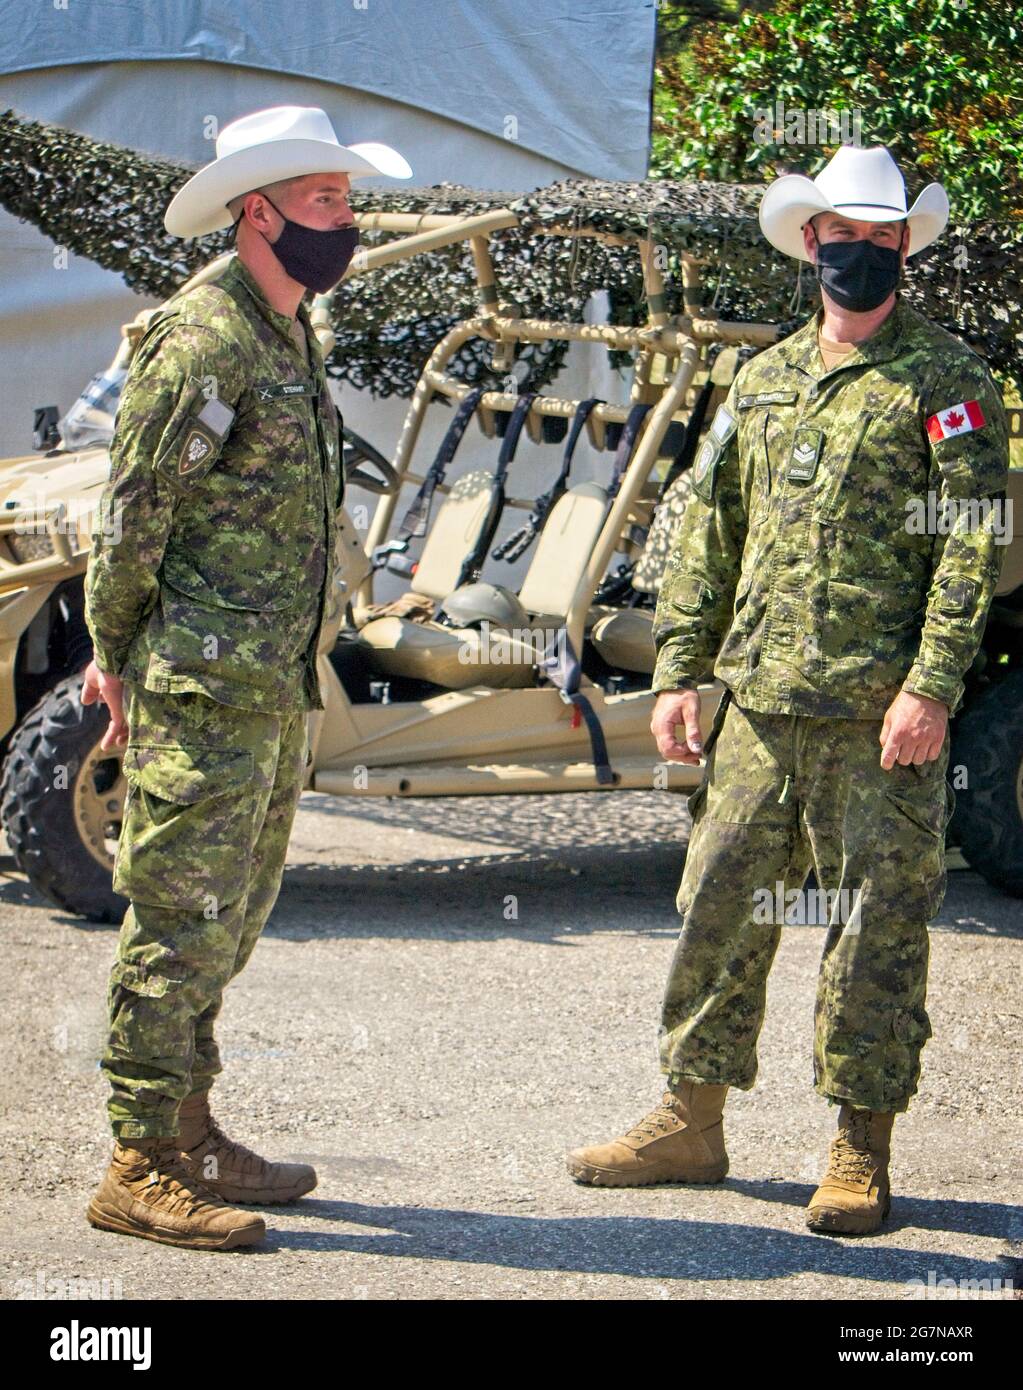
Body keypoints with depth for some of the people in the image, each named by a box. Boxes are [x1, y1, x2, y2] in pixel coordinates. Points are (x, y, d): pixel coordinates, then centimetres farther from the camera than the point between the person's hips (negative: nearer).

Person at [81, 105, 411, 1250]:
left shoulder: (285, 336, 16)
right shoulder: (204, 341, -15)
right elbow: (131, 519, -14)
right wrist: (120, 658, -8)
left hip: (271, 692, 10)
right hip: (205, 692, -10)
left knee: (229, 920, 15)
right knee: (182, 922, -6)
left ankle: (187, 1132, 24)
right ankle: (140, 1168, -1)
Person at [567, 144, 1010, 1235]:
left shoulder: (944, 379, -2)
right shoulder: (764, 380, 16)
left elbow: (972, 540, -9)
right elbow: (708, 533, 18)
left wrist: (931, 684, -17)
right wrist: (677, 671, 11)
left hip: (879, 716, -5)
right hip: (759, 703, 6)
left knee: (877, 926, -1)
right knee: (721, 905, 9)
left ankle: (861, 1151, 7)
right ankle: (690, 1121, 20)